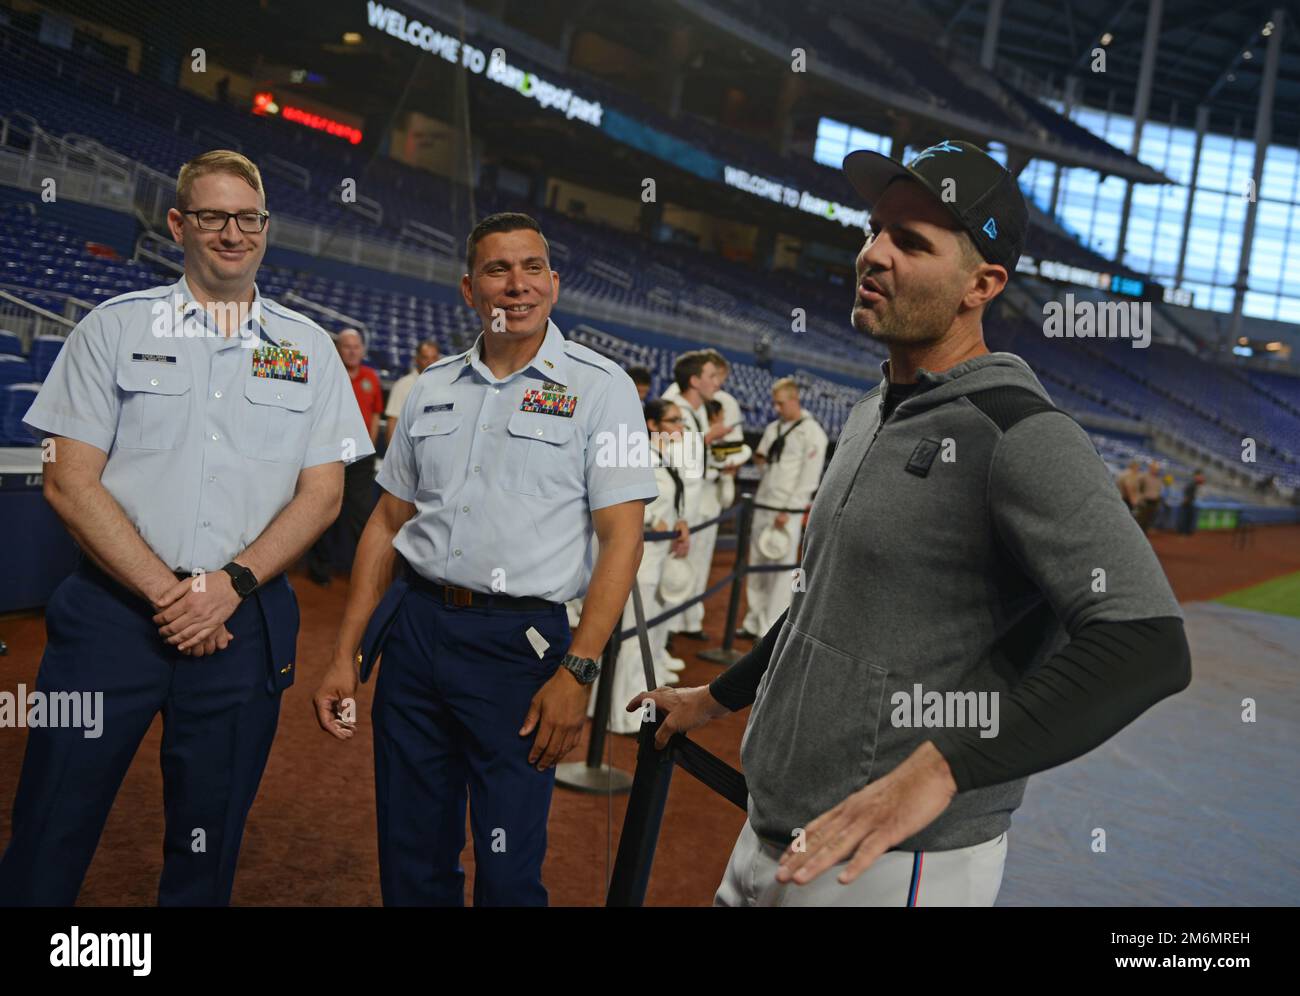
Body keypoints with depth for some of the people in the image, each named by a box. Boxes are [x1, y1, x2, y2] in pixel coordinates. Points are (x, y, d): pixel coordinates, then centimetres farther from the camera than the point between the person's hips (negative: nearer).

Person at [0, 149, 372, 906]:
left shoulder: (308, 347, 8)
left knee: (208, 849, 12)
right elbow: (71, 481, -2)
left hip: (245, 620, 1)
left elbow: (322, 494, 3)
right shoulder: (116, 327, 4)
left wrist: (230, 586, -10)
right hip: (112, 609, -1)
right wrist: (165, 593, -11)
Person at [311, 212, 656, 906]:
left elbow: (620, 539, -8)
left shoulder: (599, 387, -3)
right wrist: (345, 656, 9)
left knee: (508, 874, 3)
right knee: (409, 861, 14)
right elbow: (387, 523, 14)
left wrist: (578, 671, -16)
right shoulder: (432, 388, 11)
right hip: (413, 627, 4)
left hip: (517, 641, -4)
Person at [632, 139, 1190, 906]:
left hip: (896, 864, -8)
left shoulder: (1022, 434, -17)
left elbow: (1149, 647, -28)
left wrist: (943, 766, -35)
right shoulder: (874, 415, 12)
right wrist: (718, 697, 27)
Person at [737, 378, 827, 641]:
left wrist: (787, 511, -14)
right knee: (757, 567, 11)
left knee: (781, 571, -4)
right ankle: (754, 622, 21)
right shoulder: (773, 427, 13)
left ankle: (772, 632, 1)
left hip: (786, 513, -7)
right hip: (763, 506, 7)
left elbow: (809, 478, -12)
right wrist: (759, 458, -4)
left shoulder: (812, 433, -8)